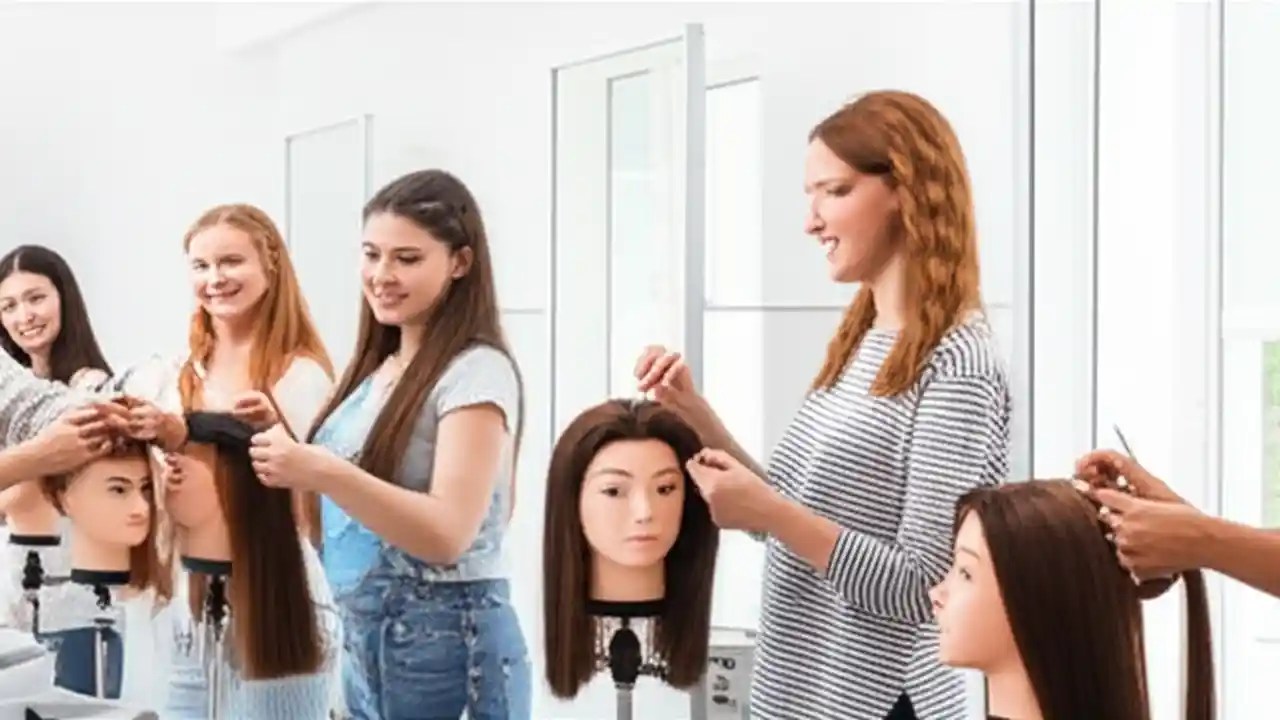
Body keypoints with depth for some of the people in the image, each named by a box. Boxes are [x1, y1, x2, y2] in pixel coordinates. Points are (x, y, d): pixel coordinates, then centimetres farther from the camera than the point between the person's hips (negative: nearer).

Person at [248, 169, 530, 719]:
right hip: (365, 639, 7)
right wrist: (288, 461, -4)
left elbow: (449, 534, -21)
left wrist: (323, 473, -29)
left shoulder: (477, 371, -13)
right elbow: (345, 507, 14)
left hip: (447, 645, -7)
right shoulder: (377, 369, 11)